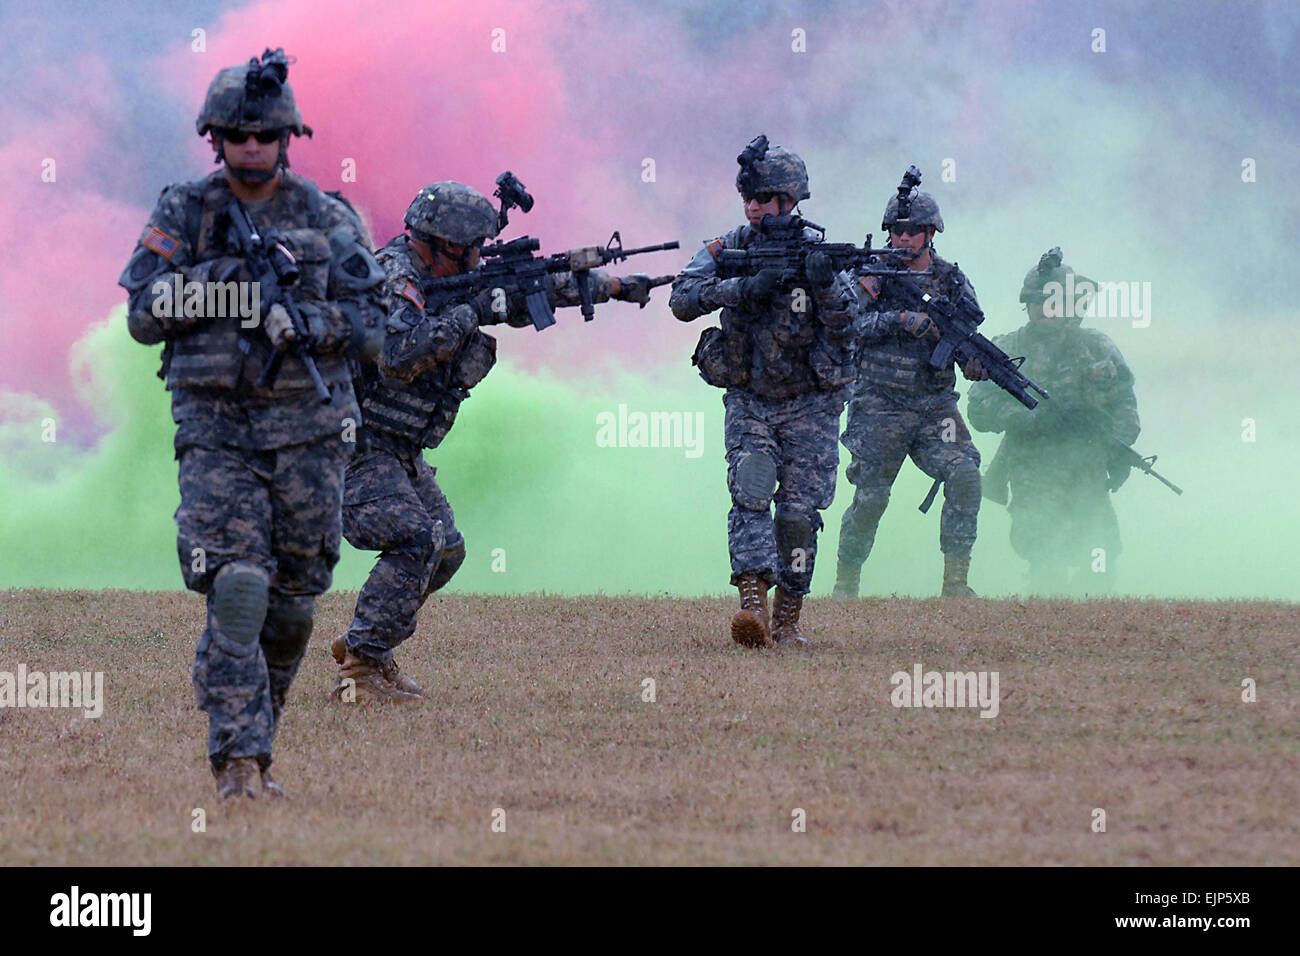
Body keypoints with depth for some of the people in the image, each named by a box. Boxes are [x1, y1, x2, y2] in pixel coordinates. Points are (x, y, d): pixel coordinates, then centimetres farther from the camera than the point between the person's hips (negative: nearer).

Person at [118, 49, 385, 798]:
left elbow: (366, 313, 1)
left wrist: (305, 322, -18)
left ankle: (255, 732, 26)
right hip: (217, 429, -2)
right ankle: (239, 759, -16)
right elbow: (144, 317, -1)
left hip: (308, 430, 2)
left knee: (293, 602, 6)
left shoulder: (326, 217, 4)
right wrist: (214, 278, -14)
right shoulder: (184, 215, 3)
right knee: (236, 588, -15)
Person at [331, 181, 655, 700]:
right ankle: (360, 668, -19)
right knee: (415, 542, -22)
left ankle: (364, 643, 19)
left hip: (397, 453, 10)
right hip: (357, 448, -10)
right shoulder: (396, 278, -19)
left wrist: (613, 285, 20)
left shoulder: (454, 284, 9)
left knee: (446, 549, 11)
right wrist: (469, 315, -26)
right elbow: (399, 355, -35)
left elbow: (526, 291, 19)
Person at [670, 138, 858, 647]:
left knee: (799, 513, -2)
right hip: (748, 400, 1)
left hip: (809, 406, -1)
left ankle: (787, 619, 8)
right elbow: (683, 298, -15)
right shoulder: (730, 248, -2)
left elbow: (847, 326, -13)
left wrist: (826, 286, -32)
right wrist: (742, 287, -29)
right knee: (750, 495, -16)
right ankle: (753, 604, -28)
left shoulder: (817, 251, -6)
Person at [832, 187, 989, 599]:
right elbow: (854, 323, -10)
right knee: (870, 498, -4)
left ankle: (956, 581, -12)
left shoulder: (953, 281, 8)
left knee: (964, 476, -17)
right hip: (881, 406, -2)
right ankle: (845, 585, 13)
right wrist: (901, 319, -22)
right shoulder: (875, 275, 2)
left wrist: (975, 363, -13)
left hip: (935, 405, 2)